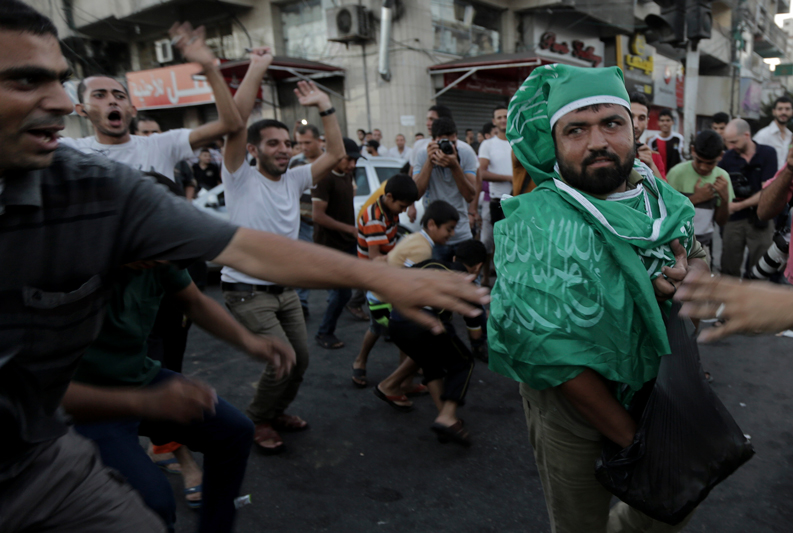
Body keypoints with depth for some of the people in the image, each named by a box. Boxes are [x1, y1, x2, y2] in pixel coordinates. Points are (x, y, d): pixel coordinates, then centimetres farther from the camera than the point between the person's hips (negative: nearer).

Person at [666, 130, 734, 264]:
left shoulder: (722, 177, 3)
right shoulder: (678, 173, -11)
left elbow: (721, 222, 4)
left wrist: (725, 198, -13)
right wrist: (695, 198, -18)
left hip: (704, 243, 4)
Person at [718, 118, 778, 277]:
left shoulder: (767, 153, -3)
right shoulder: (727, 157, 0)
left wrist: (739, 205, -13)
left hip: (760, 219, -1)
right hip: (734, 219, 1)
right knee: (728, 272, 6)